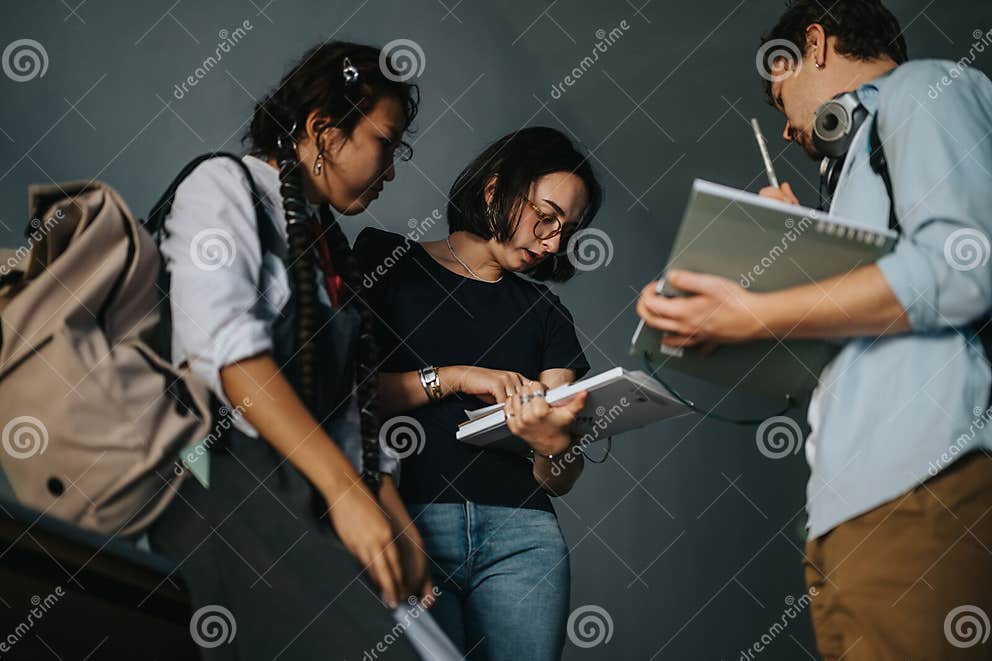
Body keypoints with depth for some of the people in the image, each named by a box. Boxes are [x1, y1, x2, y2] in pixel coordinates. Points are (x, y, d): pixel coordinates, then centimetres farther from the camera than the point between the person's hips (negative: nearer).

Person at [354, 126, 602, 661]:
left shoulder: (544, 313, 22)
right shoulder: (384, 260, 12)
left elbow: (560, 482, 14)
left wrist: (555, 446, -9)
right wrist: (451, 378, -6)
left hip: (520, 533, 4)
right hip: (406, 515, -3)